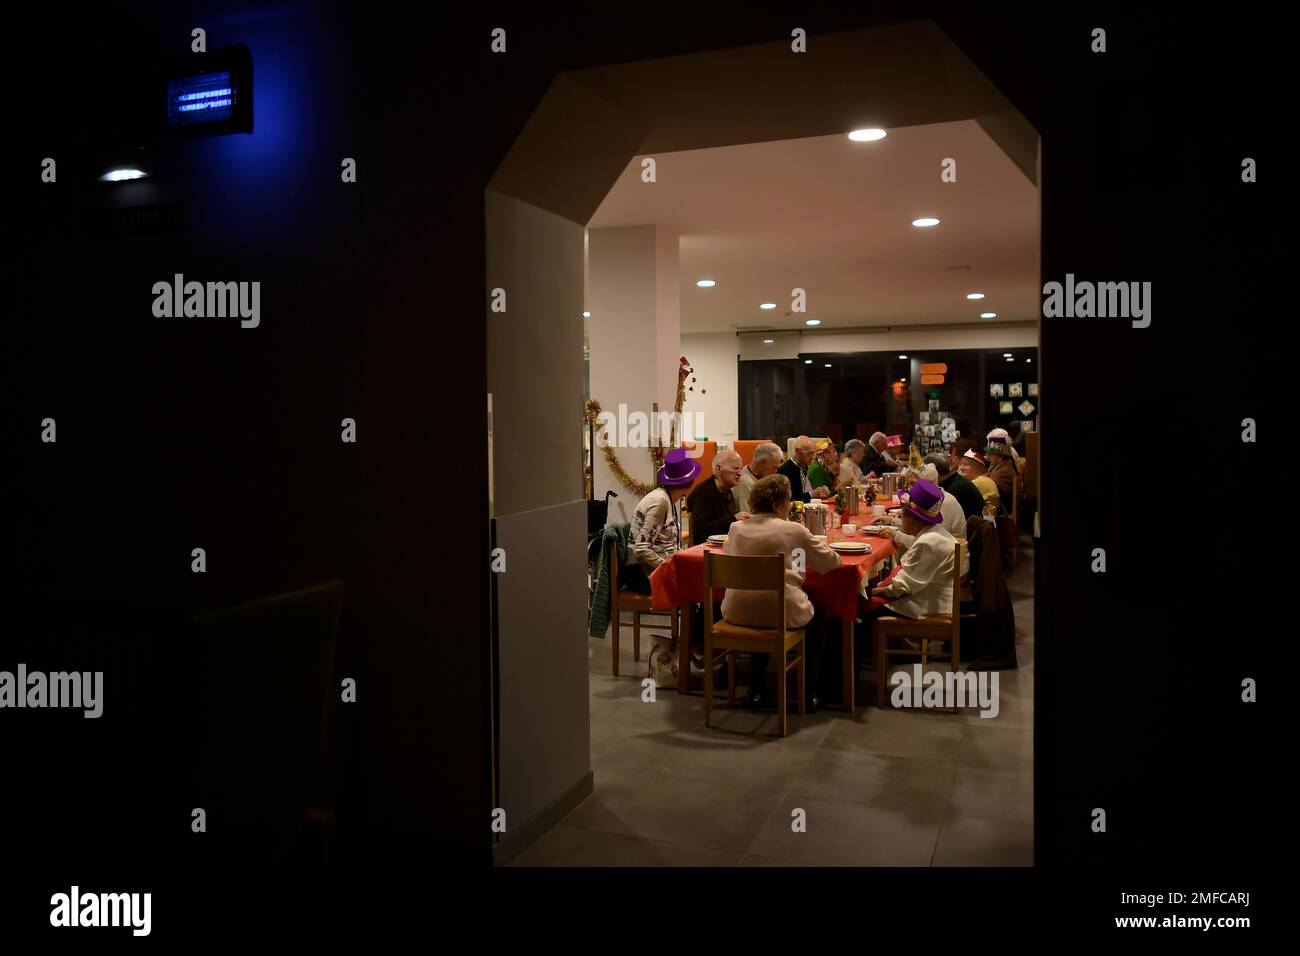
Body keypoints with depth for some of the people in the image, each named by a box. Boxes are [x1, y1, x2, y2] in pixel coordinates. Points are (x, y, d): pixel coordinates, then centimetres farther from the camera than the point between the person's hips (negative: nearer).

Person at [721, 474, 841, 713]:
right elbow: (830, 562, 1)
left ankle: (757, 688, 35)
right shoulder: (793, 530, -6)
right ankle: (811, 691, 32)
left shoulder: (737, 529, 4)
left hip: (738, 613, 4)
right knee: (820, 614, 27)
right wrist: (821, 547, 23)